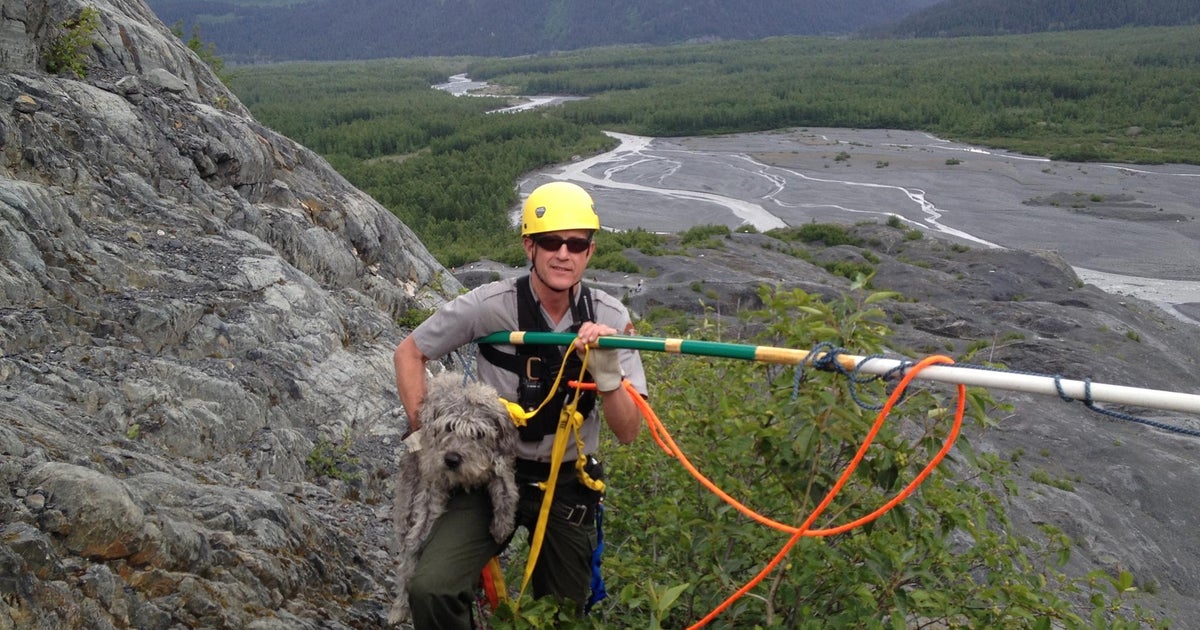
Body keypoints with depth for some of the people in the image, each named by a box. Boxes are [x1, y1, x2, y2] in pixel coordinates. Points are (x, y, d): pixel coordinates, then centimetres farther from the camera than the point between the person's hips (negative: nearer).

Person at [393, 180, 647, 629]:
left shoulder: (609, 318, -10)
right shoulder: (489, 306, -16)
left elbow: (627, 433, -12)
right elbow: (409, 352, 0)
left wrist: (607, 373, -30)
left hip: (568, 485, 2)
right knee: (431, 590, -23)